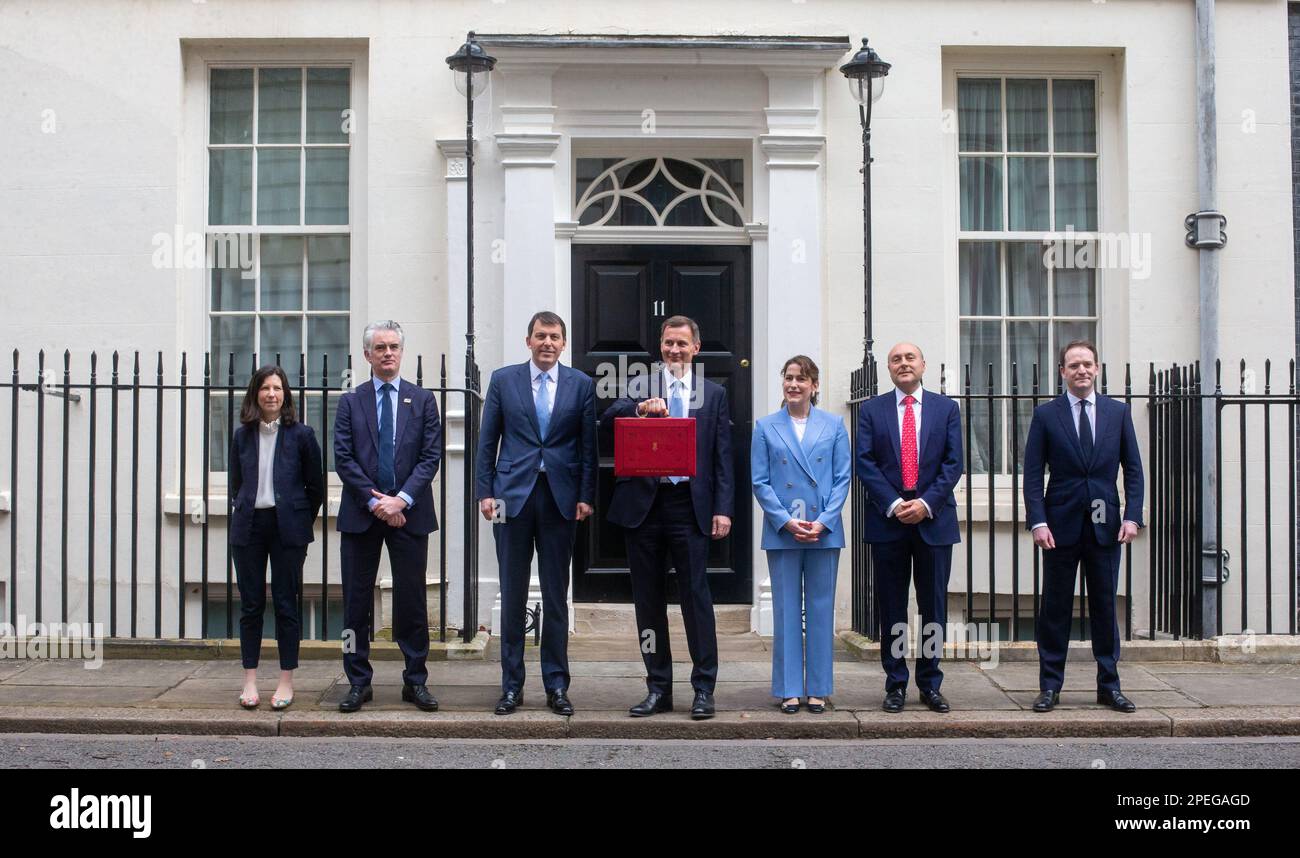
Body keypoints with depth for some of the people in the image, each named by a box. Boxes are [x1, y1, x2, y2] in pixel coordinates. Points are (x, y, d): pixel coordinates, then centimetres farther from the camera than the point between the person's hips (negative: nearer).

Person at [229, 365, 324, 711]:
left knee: (286, 603, 1)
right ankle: (250, 681, 12)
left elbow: (316, 486, 4)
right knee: (250, 603, 5)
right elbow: (236, 484, 17)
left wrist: (301, 523, 5)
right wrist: (243, 513, 10)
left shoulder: (301, 434, -1)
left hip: (287, 528, -3)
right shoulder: (243, 435, 8)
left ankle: (286, 682, 9)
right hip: (249, 526, 3)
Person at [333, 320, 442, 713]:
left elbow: (430, 457, 0)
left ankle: (416, 681, 13)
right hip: (360, 514, 1)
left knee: (412, 599, 4)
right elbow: (343, 458, 0)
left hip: (409, 513, 0)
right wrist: (373, 500, -10)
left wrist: (402, 499, -12)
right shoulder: (351, 401, 8)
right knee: (356, 600, 4)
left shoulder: (423, 400, 7)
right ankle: (358, 682, 14)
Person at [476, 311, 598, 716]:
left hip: (561, 498, 0)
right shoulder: (503, 380, 5)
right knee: (513, 595, 5)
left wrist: (586, 496, -2)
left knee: (556, 595, 6)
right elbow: (487, 441, 5)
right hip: (513, 495, 0)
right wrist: (484, 491, -2)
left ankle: (556, 685, 15)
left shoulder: (581, 384, 5)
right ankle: (511, 685, 15)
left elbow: (588, 444, 5)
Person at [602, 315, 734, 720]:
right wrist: (640, 406, -24)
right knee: (648, 599, 7)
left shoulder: (714, 394, 10)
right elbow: (606, 421, -6)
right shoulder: (640, 386, 10)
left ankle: (704, 689, 6)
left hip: (689, 505, -1)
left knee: (696, 596, -2)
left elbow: (722, 457, 6)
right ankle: (658, 689, 16)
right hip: (644, 504, 2)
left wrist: (722, 509, -3)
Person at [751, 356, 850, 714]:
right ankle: (789, 689, 11)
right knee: (786, 610, 3)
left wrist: (823, 521, -10)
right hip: (781, 532, 0)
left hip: (824, 531, 1)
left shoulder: (834, 425, 5)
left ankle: (818, 688, 15)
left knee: (821, 608, 6)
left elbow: (843, 477, 2)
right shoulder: (766, 427, 4)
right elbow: (760, 482, 1)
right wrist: (787, 522, -10)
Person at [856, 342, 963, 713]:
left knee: (934, 606, 5)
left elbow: (953, 463, 1)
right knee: (892, 609, 5)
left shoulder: (946, 408, 8)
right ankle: (895, 685, 13)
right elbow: (865, 463, -1)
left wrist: (926, 503, -12)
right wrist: (893, 504, -13)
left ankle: (930, 684, 16)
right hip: (887, 520, 0)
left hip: (934, 519, 1)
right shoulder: (871, 410, 6)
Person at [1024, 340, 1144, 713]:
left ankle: (1109, 685, 17)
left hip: (1105, 525, 2)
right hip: (1061, 525, -1)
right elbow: (1033, 473, -1)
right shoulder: (1046, 414, 2)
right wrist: (1037, 521, -10)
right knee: (1055, 608, 4)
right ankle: (1050, 686, 11)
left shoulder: (1118, 412, 8)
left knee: (1105, 606, 8)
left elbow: (1133, 468, 8)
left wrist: (1132, 515, -3)